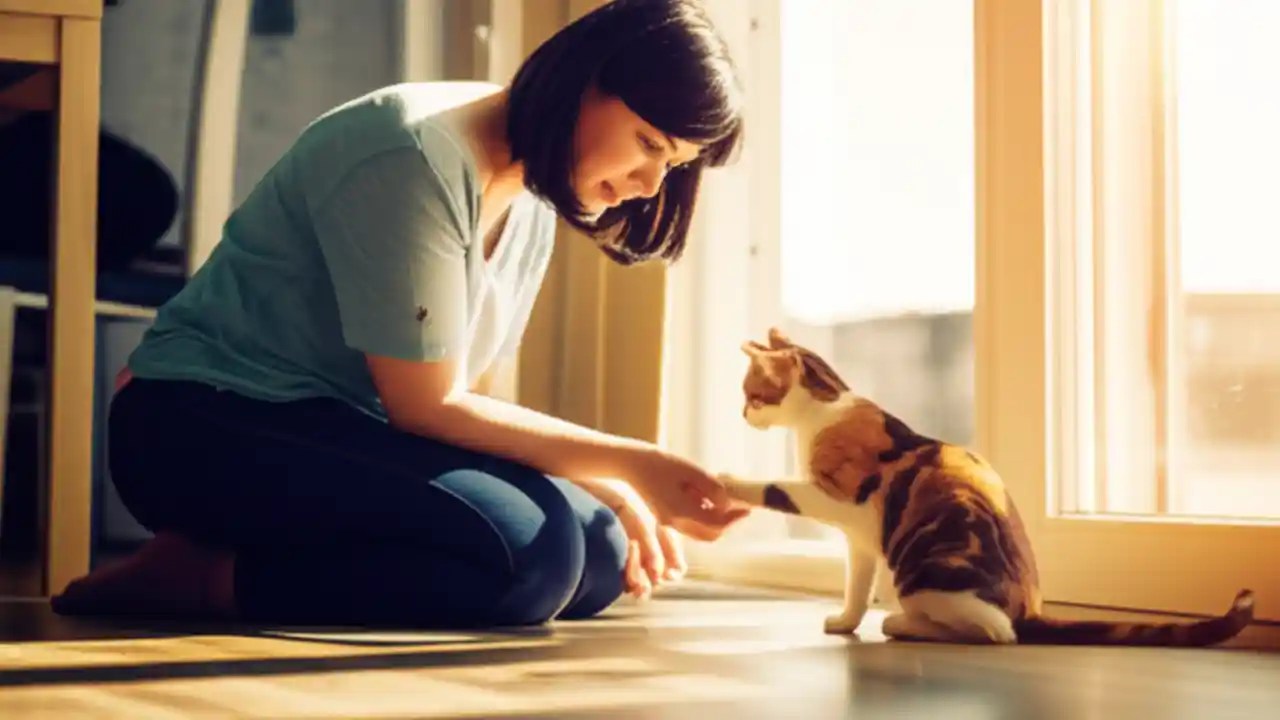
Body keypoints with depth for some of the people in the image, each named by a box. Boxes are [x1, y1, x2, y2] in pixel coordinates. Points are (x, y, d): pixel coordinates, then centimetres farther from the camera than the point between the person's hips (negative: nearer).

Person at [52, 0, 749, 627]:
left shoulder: (532, 196, 7)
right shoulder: (415, 158, -21)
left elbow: (462, 398, 9)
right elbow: (428, 408, -19)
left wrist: (608, 489, -4)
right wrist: (632, 461, -19)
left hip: (336, 426, 10)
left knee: (600, 555, -6)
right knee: (529, 555, -27)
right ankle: (200, 576, -17)